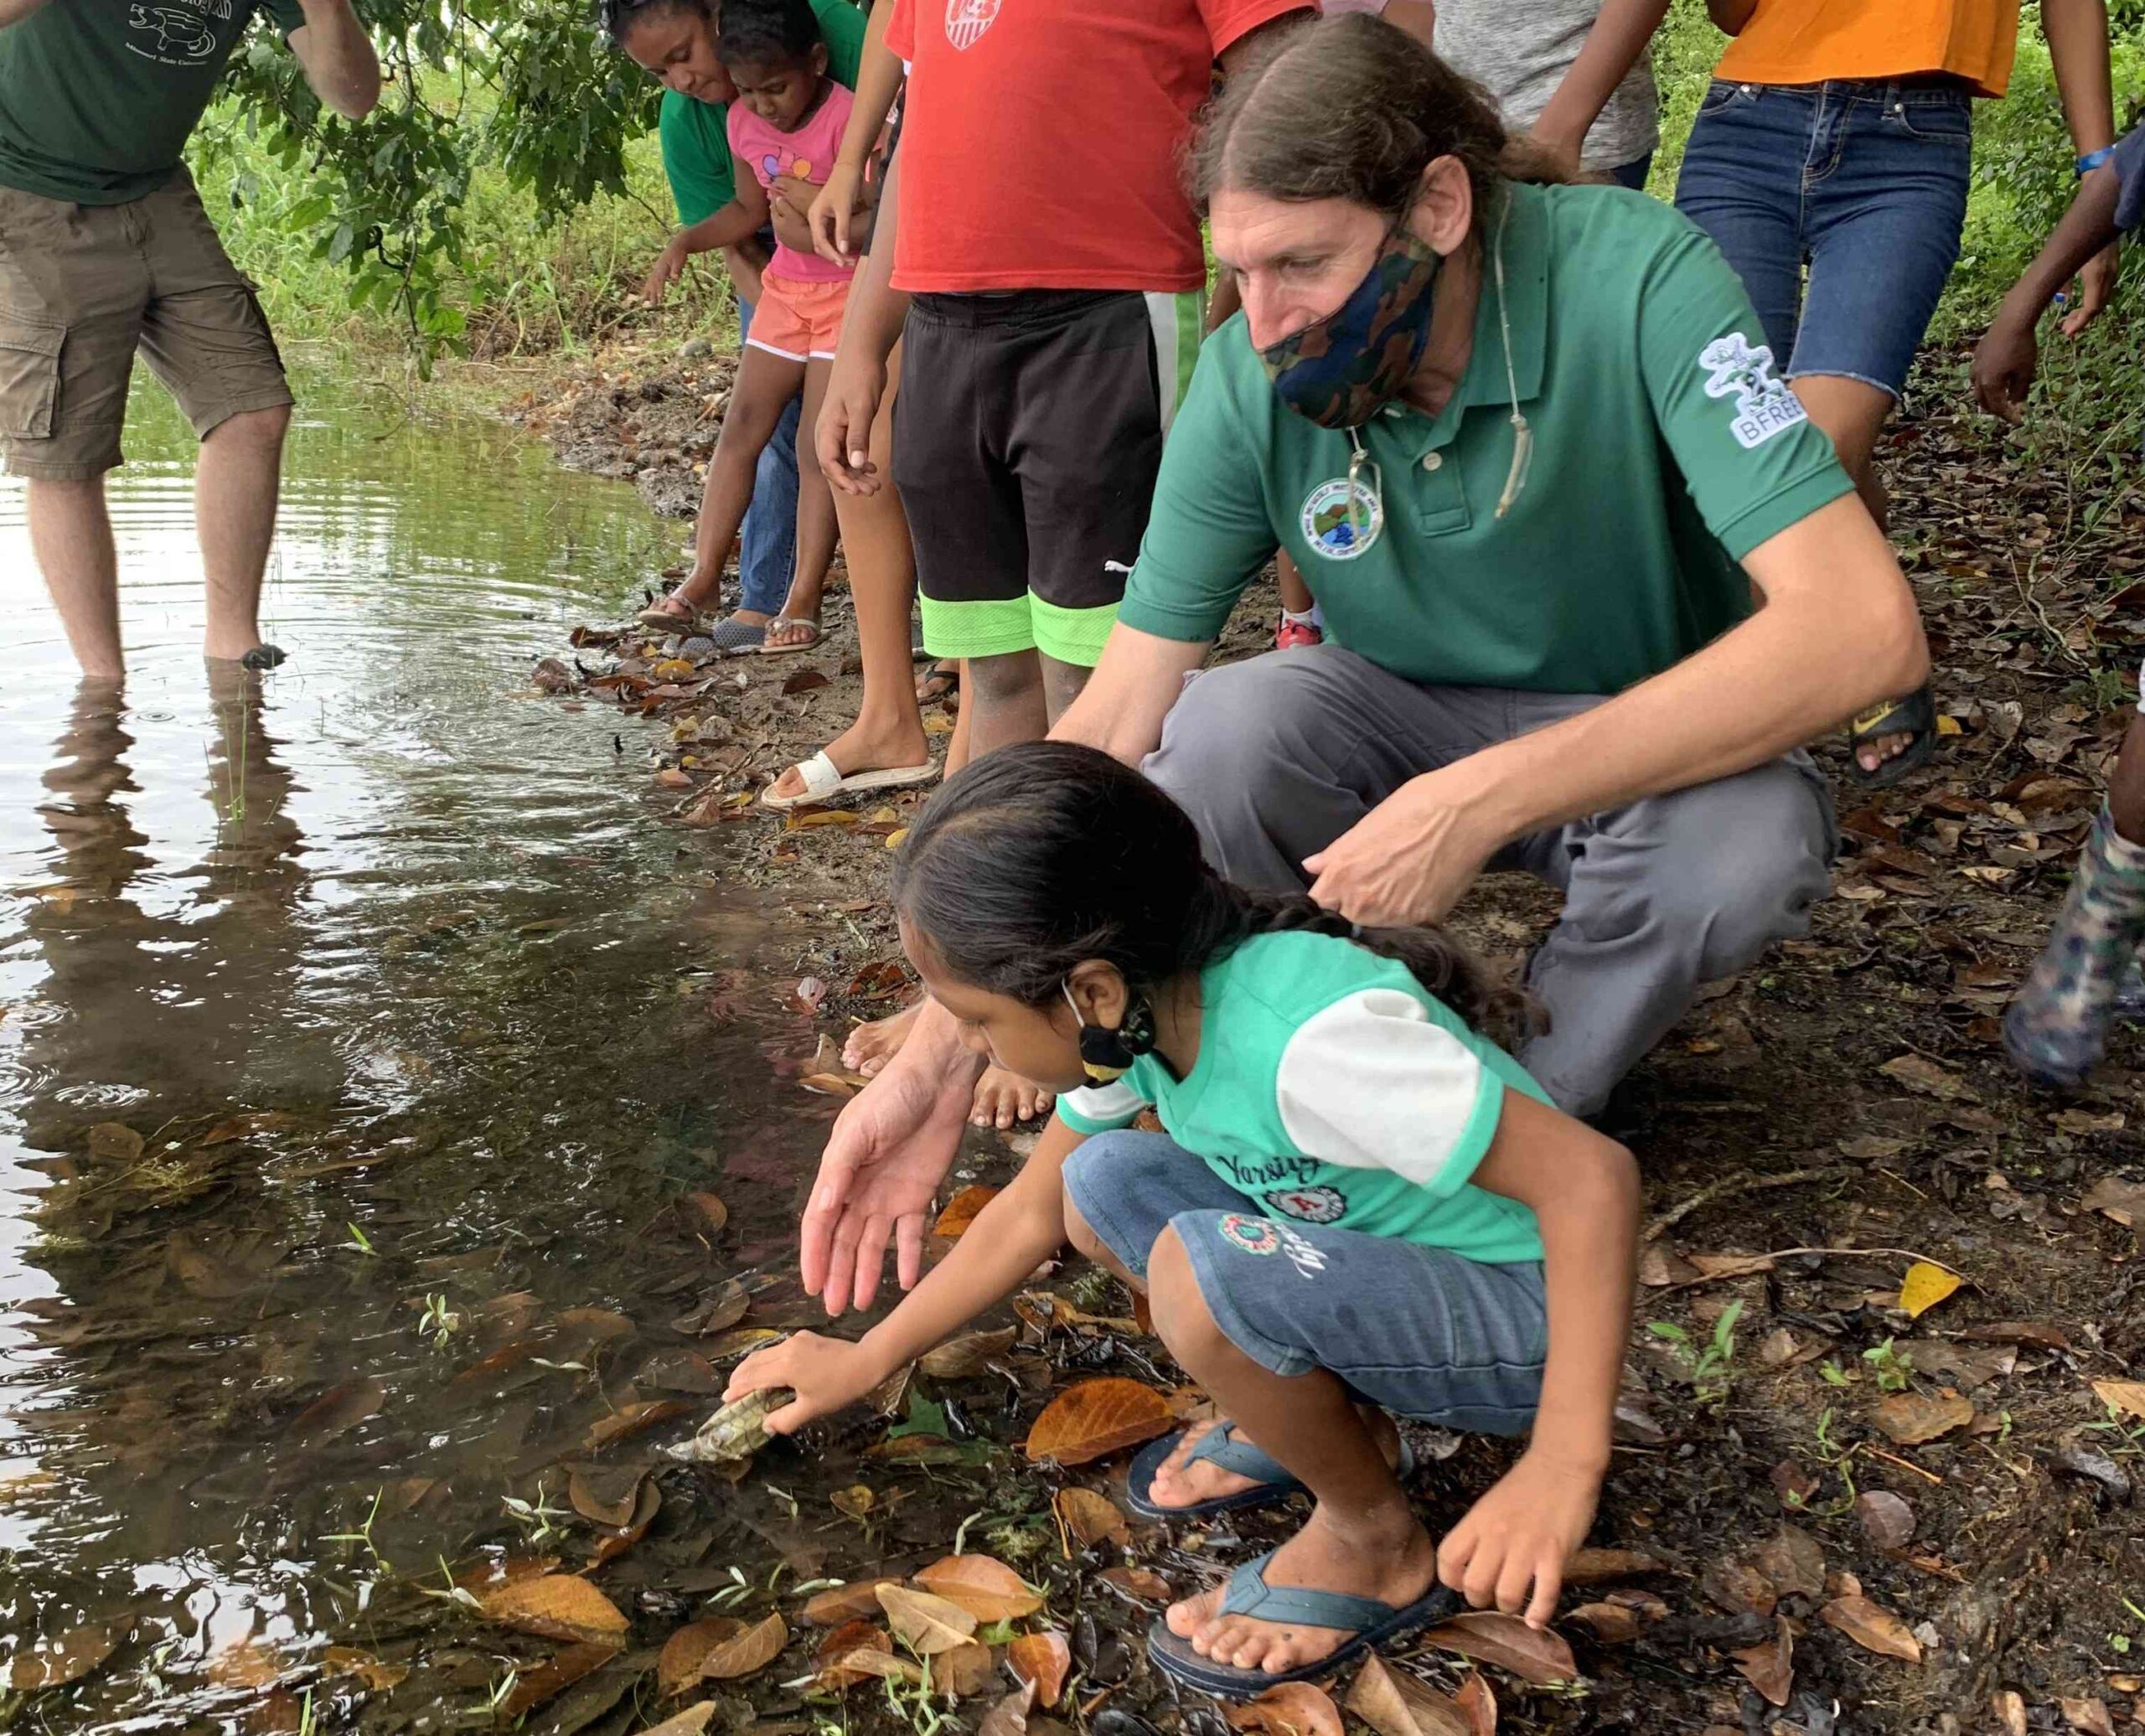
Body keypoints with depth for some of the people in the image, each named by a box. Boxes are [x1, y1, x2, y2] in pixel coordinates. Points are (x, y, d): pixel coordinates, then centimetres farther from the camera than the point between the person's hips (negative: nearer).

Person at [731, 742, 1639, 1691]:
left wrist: (1566, 1463, -36)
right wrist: (865, 1361, 12)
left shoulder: (1311, 1040, -34)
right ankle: (1326, 1416, 8)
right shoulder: (1142, 1011, -7)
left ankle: (1378, 1544, -5)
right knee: (1102, 1184, -1)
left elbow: (1592, 1175, -33)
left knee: (1203, 1267, -30)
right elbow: (1033, 1211, 8)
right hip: (1390, 1271, 8)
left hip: (1529, 1323, -8)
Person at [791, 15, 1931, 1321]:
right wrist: (942, 1054, -25)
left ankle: (1534, 1109, -4)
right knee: (1210, 739, -29)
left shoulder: (1635, 278, -27)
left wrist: (1478, 801, -40)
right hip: (1414, 712, 2)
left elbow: (1864, 627, -35)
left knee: (1741, 847, -36)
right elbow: (1112, 719, -18)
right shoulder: (1254, 380, -19)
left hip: (1664, 733, -1)